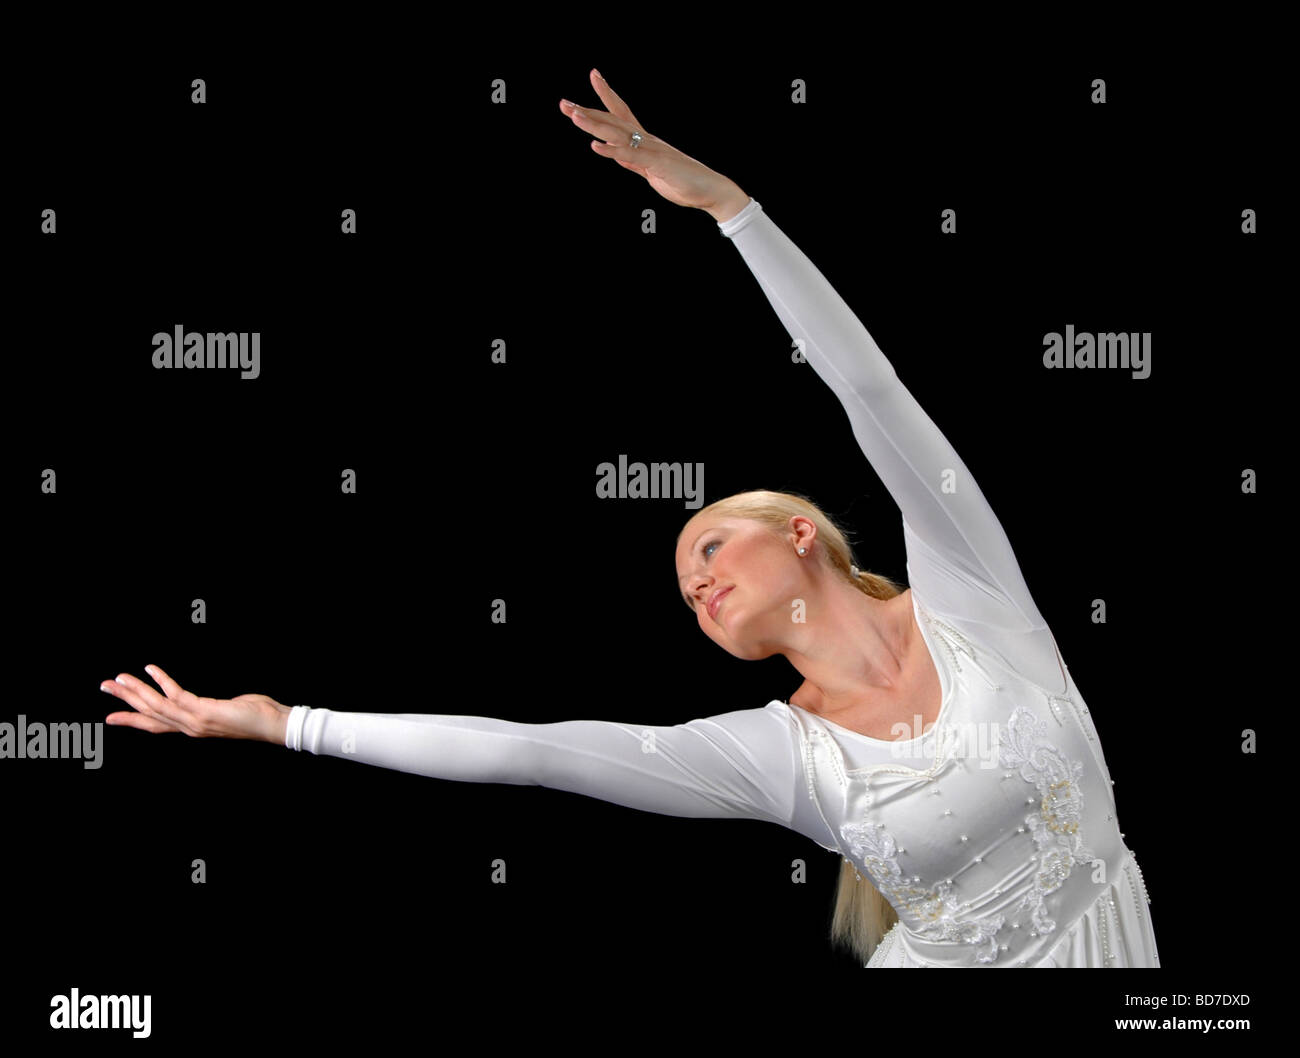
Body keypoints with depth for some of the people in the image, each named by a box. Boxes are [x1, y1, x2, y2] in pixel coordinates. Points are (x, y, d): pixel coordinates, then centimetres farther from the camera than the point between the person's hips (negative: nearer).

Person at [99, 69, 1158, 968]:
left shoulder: (964, 593, -9)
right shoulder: (773, 754, -8)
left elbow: (866, 382, -12)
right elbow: (524, 749, -13)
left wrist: (723, 199, -14)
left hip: (1101, 937, -1)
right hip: (944, 959, 1)